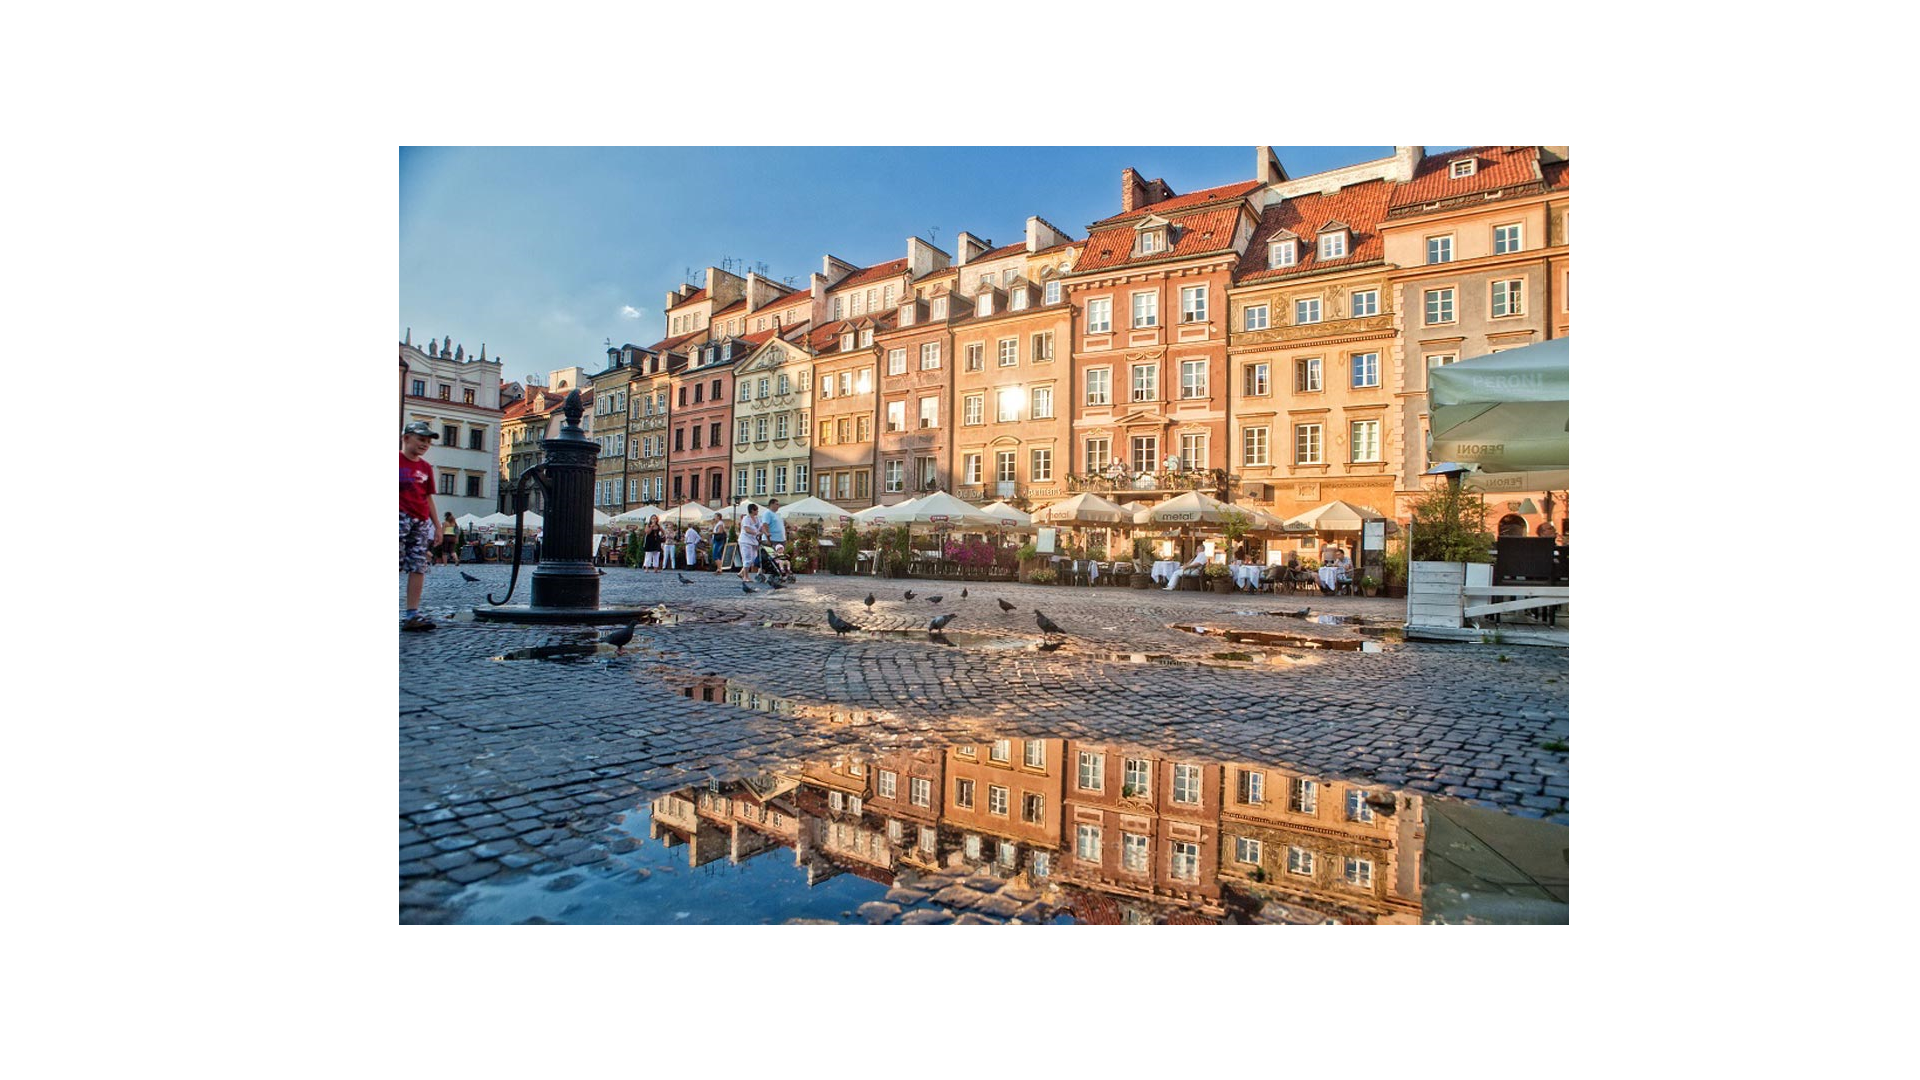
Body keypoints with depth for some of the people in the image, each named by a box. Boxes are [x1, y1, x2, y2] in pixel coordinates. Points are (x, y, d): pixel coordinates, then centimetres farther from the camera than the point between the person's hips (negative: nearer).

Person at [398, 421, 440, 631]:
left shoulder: (426, 467, 16)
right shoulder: (400, 460, 1)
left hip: (422, 522, 5)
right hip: (402, 518, -5)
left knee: (419, 567, 0)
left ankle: (413, 614, -1)